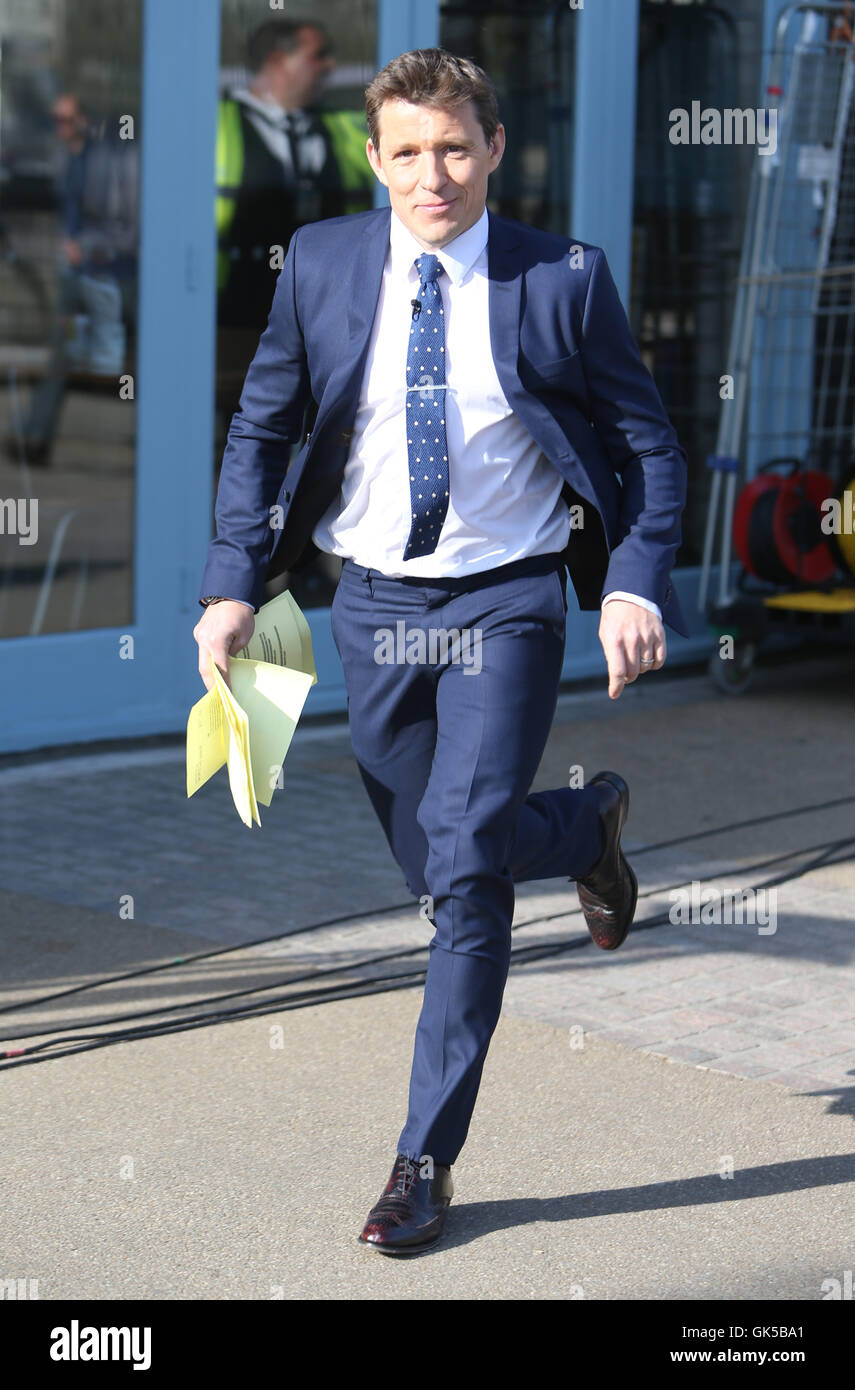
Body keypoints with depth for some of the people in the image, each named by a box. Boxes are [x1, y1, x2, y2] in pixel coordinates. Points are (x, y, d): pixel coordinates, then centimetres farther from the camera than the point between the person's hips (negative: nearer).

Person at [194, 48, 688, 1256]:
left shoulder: (564, 282, -8)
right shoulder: (321, 265, -1)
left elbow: (649, 446, 1)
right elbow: (260, 428, 8)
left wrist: (635, 582, -13)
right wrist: (233, 584, -2)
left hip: (507, 602, -3)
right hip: (375, 602, 3)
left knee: (465, 864, -13)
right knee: (438, 865, 13)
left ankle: (426, 1159, -1)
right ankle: (586, 825, 47)